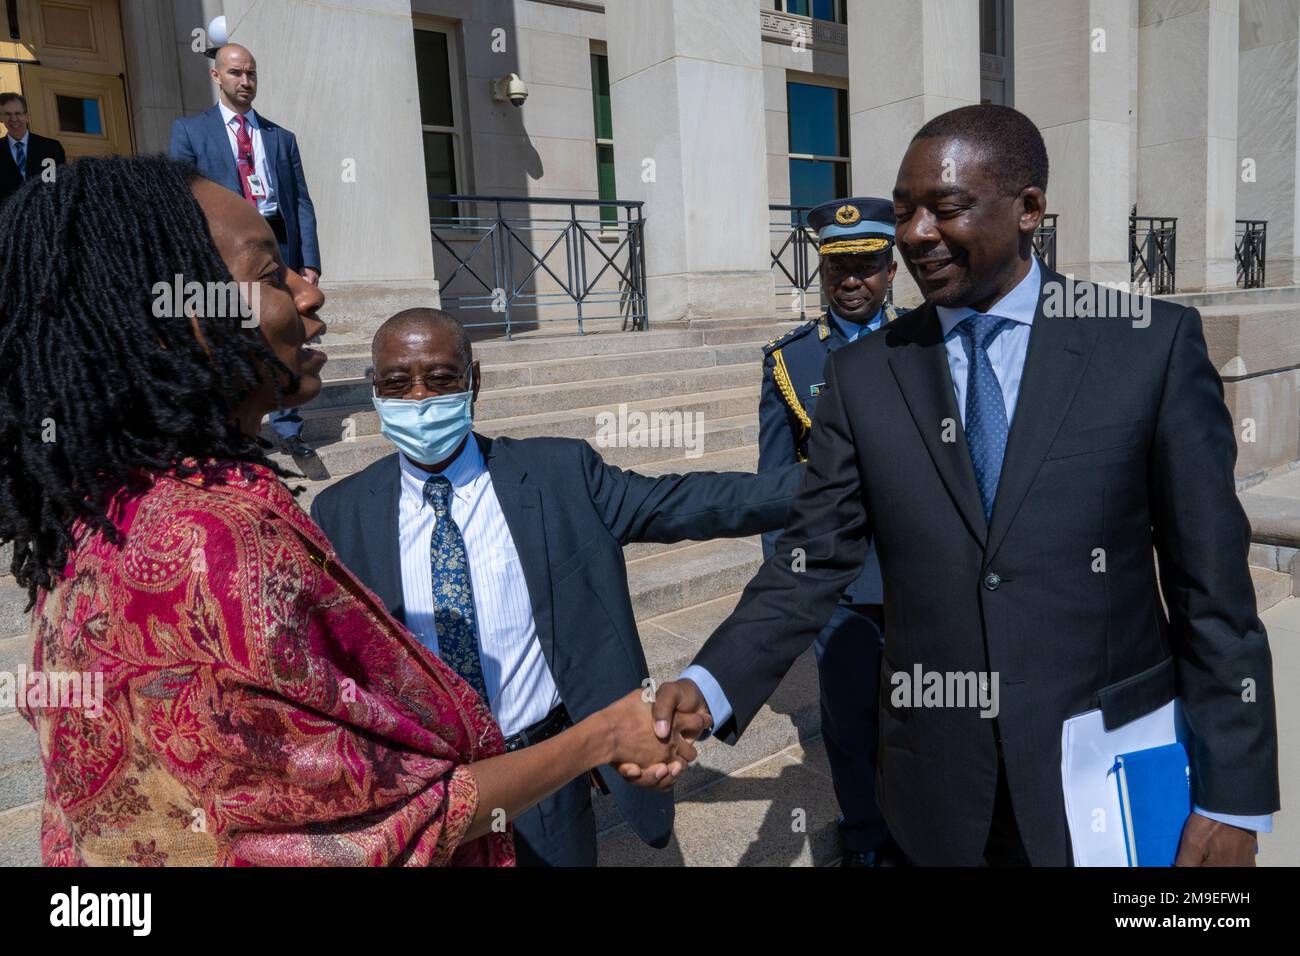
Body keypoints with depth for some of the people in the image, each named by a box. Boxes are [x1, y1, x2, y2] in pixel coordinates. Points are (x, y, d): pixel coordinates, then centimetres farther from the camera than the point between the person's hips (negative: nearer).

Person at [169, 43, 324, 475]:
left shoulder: (281, 137, 17)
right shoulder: (189, 130, 9)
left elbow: (302, 202, 10)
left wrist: (309, 260, 0)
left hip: (279, 246, 2)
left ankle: (289, 435, 14)